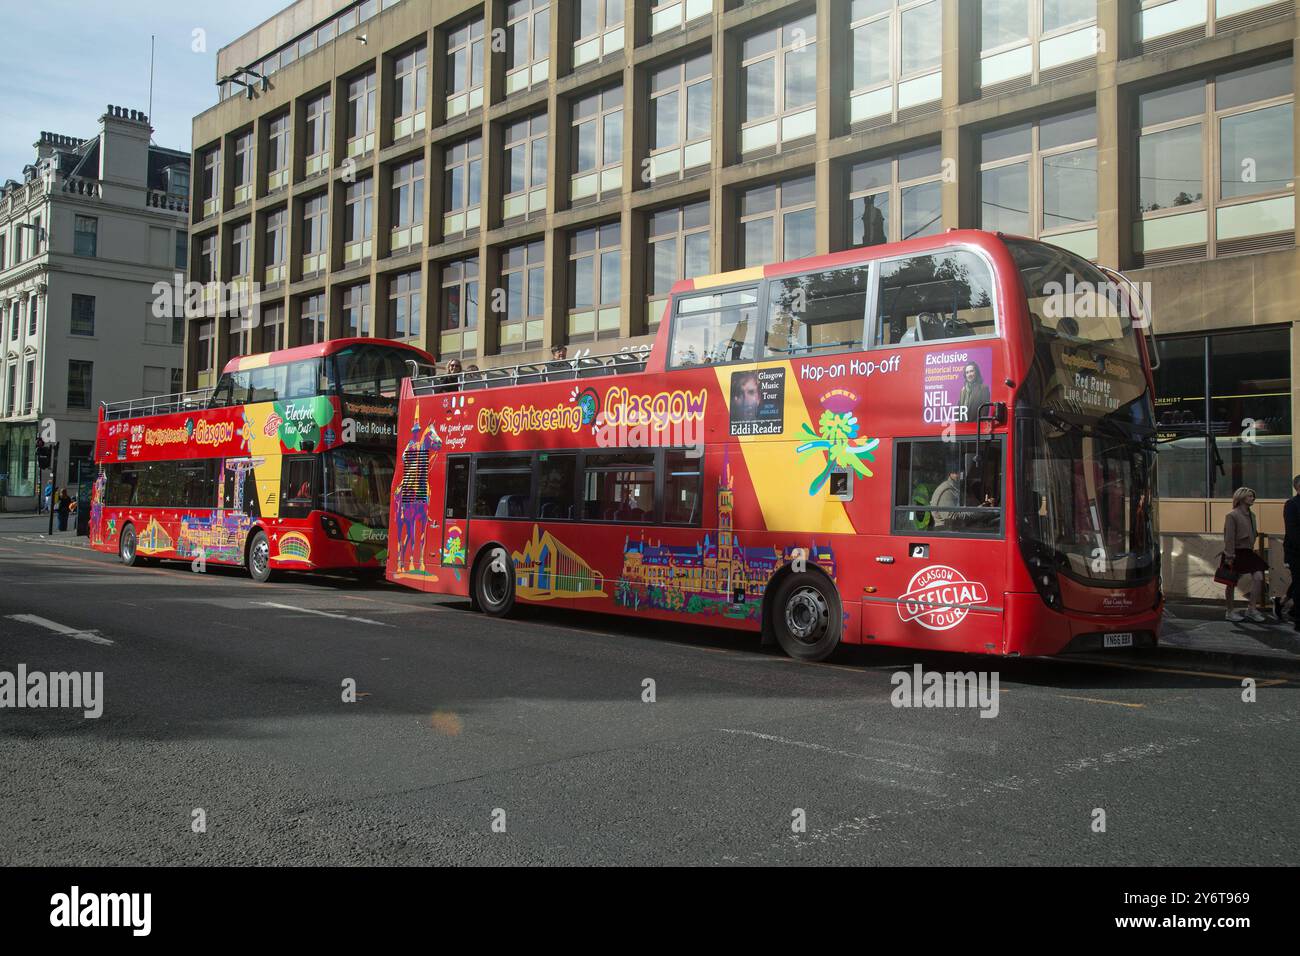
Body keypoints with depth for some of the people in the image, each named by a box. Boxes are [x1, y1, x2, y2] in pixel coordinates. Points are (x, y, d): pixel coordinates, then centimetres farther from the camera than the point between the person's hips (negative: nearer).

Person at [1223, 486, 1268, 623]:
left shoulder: (1251, 515, 11)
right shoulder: (1232, 515, -13)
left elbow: (1252, 534, 18)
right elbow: (1229, 538, -16)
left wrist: (1251, 549, 13)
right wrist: (1229, 557, -19)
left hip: (1248, 552, 7)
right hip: (1236, 553, -7)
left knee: (1258, 577, -7)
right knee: (1232, 583, 4)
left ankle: (1252, 609, 1)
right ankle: (1230, 612, 15)